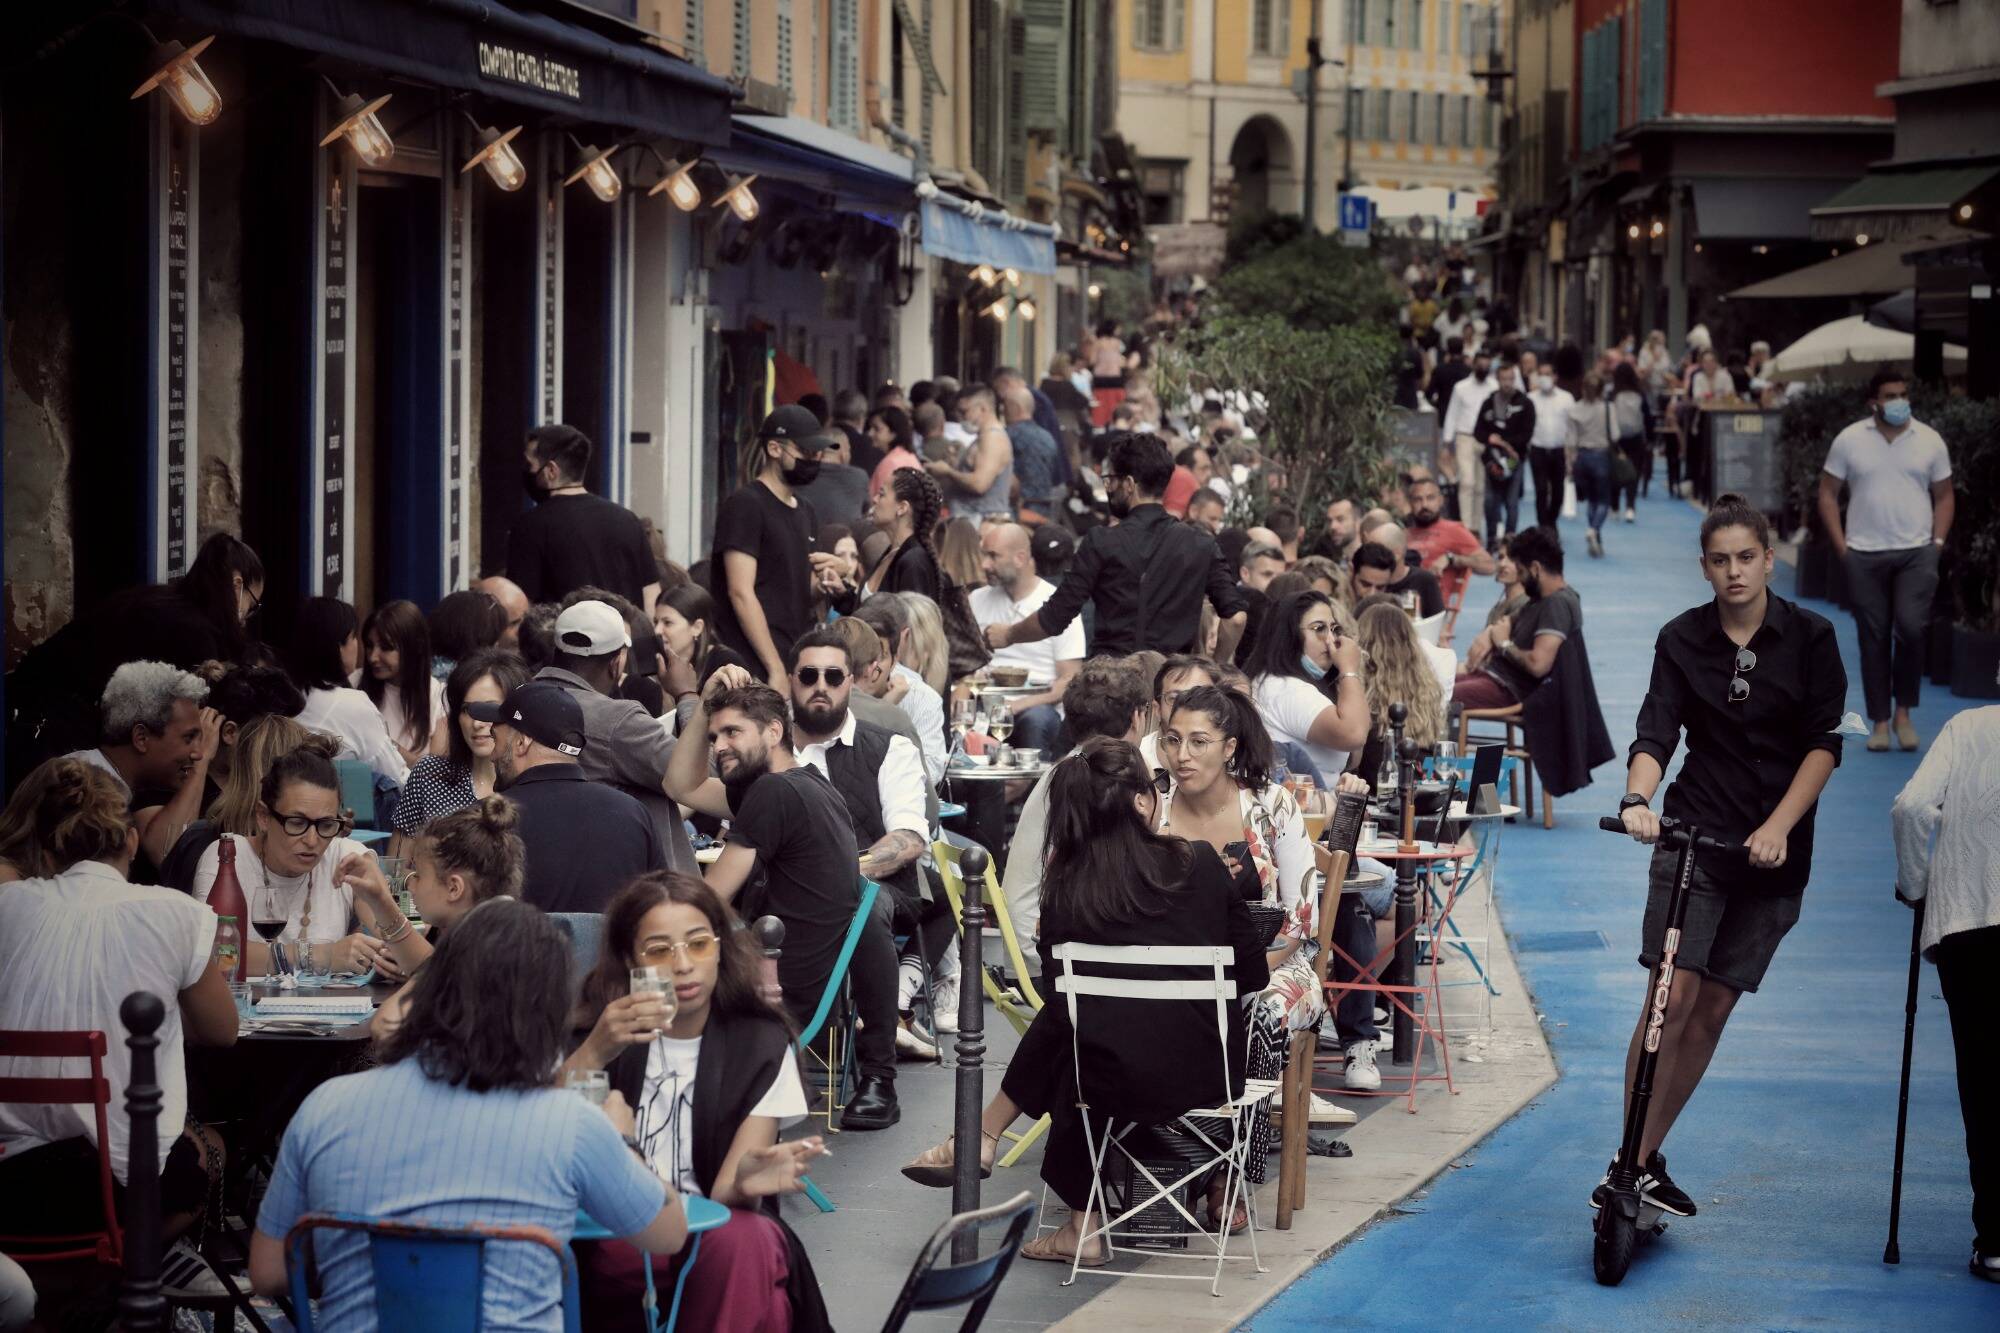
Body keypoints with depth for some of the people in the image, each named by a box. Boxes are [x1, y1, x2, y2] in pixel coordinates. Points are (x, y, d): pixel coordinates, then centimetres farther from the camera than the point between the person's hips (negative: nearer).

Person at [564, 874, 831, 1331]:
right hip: (611, 1241, 0)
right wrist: (594, 1054, -27)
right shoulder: (595, 1028, 3)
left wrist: (742, 1185, -30)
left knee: (741, 1240, -35)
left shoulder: (761, 1045, 3)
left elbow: (722, 1198, -6)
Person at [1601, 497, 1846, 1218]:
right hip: (1693, 835, -1)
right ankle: (1628, 1164, -12)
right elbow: (1655, 733, -8)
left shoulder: (1810, 638, 0)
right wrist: (1637, 799, -28)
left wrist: (1778, 828, -17)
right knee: (1672, 998, -14)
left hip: (1774, 849, 1)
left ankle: (1648, 1160, 14)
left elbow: (1823, 745, -5)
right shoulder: (1682, 639, 2)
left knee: (1713, 1011, 3)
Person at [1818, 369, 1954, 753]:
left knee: (1911, 627, -16)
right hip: (1865, 556, 0)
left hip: (1916, 552, 0)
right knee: (1873, 638, 4)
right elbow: (1828, 493, 5)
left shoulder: (1929, 441, 4)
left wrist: (1938, 542, -1)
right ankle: (1879, 721, 13)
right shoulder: (1849, 441, 1)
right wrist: (1841, 546, -2)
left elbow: (1944, 495, 10)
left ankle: (1904, 711, 2)